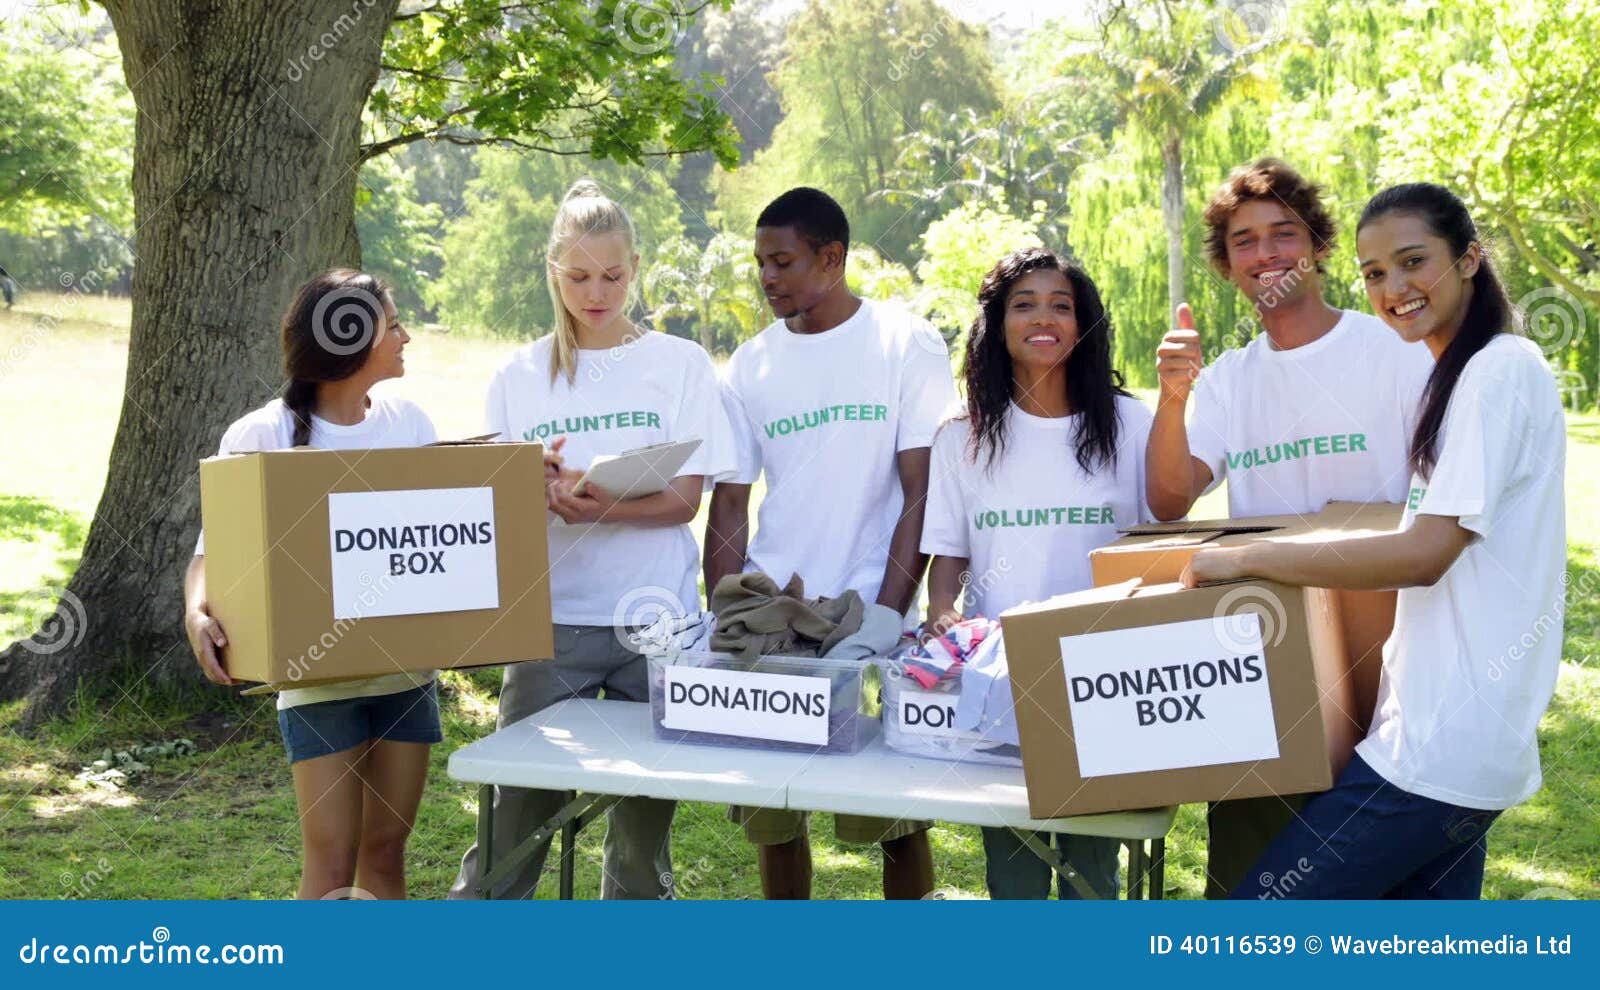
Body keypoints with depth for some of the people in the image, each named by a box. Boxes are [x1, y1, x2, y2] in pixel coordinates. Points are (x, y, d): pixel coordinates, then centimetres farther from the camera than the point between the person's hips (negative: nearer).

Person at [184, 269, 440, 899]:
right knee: (333, 860, -3)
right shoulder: (262, 437, -8)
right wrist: (197, 612, -28)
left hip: (406, 667, 5)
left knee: (387, 848, 12)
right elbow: (213, 550, -8)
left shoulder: (408, 422, 6)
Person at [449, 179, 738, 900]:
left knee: (644, 815, 6)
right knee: (516, 813, -1)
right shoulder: (518, 378, 9)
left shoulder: (679, 364, 5)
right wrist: (542, 490, -15)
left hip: (656, 621, 0)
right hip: (551, 621, 1)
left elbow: (685, 500, -2)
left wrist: (606, 507, -21)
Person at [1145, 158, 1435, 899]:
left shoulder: (1396, 350, -3)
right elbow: (1170, 502, -4)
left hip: (1382, 654, -3)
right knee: (1241, 870, 9)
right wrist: (1172, 396, -19)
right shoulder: (1227, 379, 9)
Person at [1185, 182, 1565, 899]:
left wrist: (1248, 559, -16)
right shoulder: (1460, 375, 17)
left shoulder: (1503, 369, -13)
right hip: (1459, 746, 10)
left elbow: (1425, 555, -20)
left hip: (1440, 748, -10)